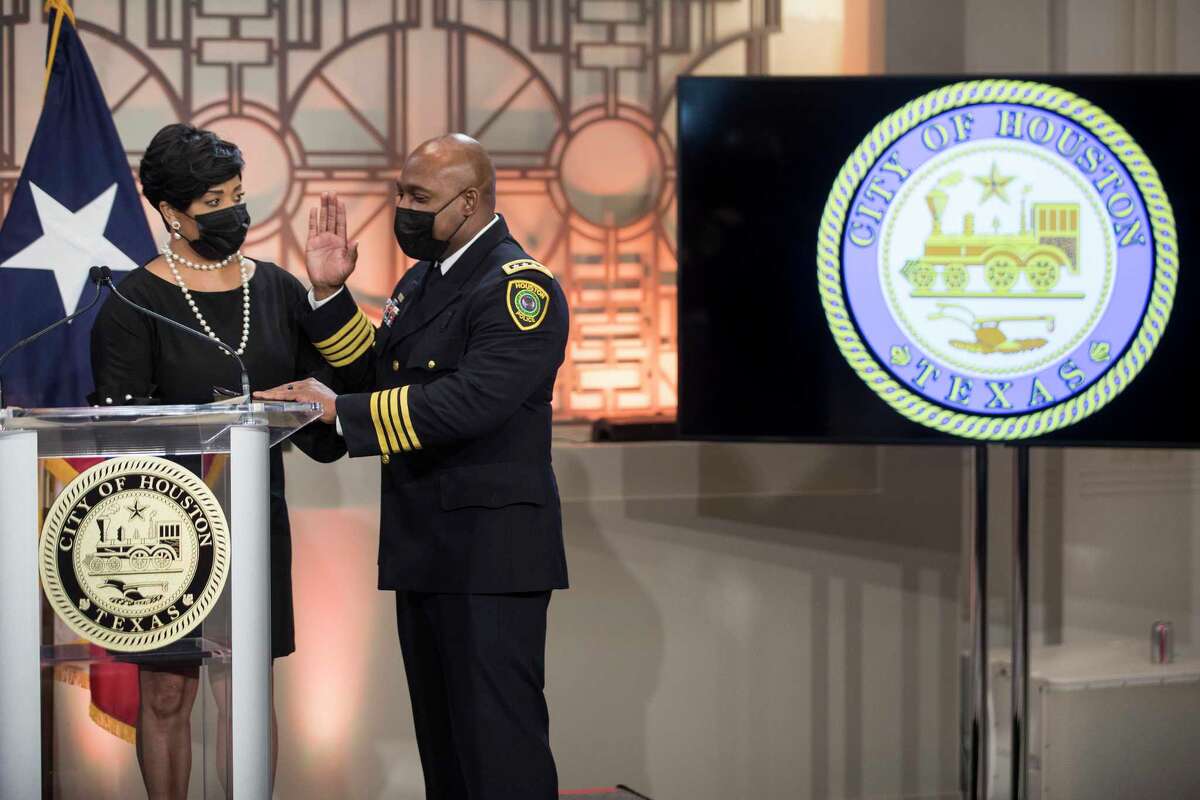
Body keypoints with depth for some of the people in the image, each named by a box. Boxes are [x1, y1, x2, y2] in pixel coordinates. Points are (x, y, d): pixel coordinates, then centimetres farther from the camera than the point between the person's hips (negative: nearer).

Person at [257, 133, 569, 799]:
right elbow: (373, 376, 16)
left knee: (497, 743, -7)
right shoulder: (420, 280, 16)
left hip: (490, 549, -9)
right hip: (424, 546, 9)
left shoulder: (521, 288, -15)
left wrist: (340, 410, -24)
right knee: (440, 737, 16)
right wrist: (329, 295, 4)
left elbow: (470, 402, -27)